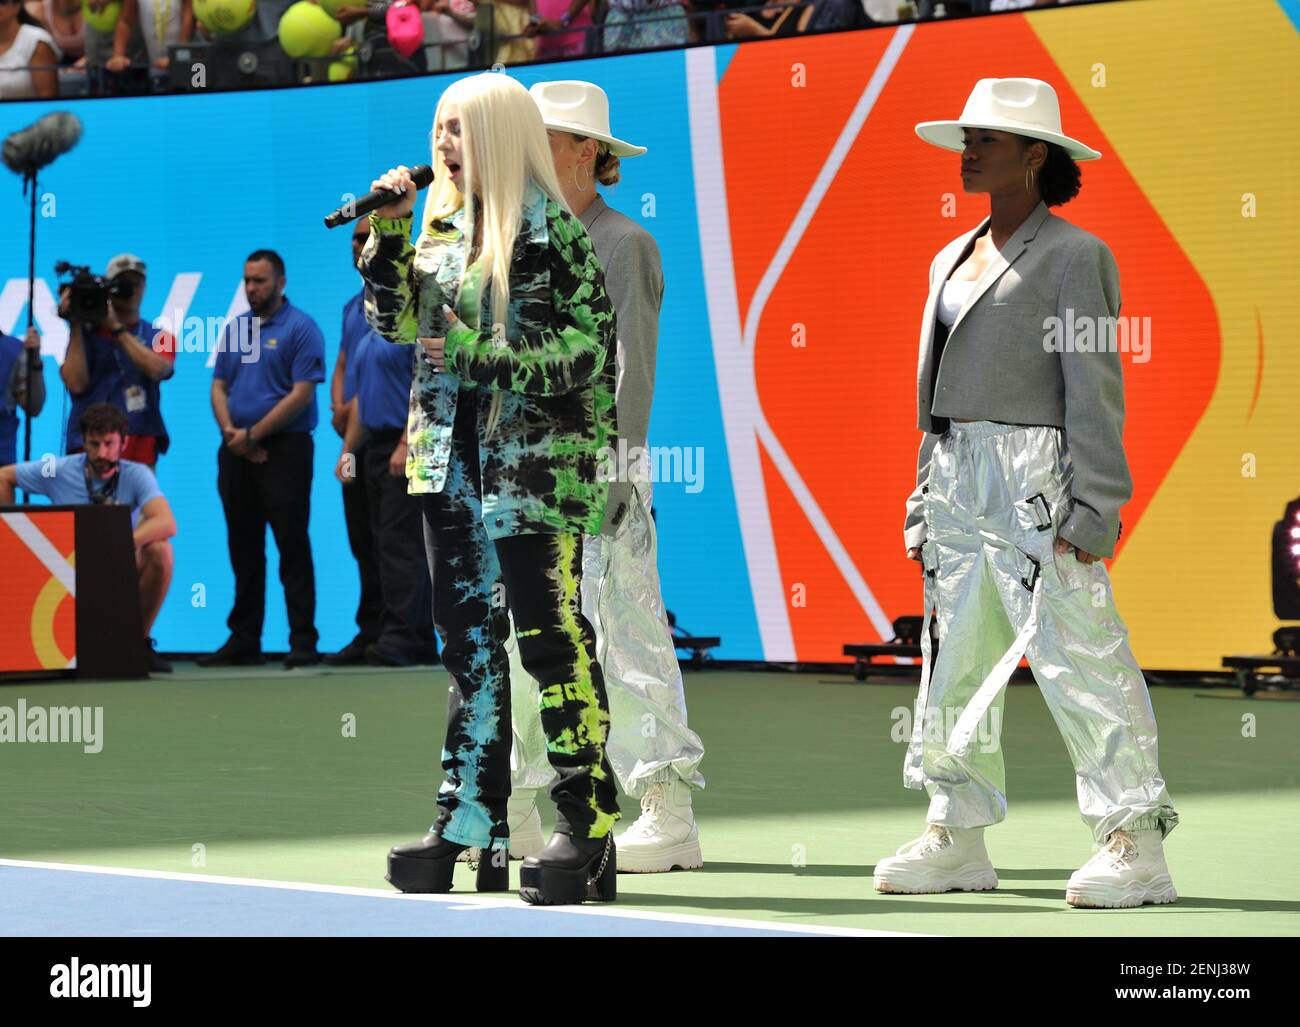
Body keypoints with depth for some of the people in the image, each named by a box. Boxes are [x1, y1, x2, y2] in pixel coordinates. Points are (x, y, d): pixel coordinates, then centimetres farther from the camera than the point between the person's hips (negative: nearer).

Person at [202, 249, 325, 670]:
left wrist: (253, 434, -13)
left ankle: (303, 642, -5)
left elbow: (301, 394, -13)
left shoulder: (300, 328, -6)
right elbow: (219, 387, 14)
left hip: (284, 449, -7)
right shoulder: (235, 328, 15)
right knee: (243, 548, 10)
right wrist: (230, 431, -5)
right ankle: (243, 640, 16)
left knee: (292, 547, -6)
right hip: (236, 451, 7)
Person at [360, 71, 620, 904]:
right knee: (469, 641, 10)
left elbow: (590, 349, -14)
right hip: (454, 463, 8)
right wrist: (388, 233, 2)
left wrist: (482, 356, -19)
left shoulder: (551, 233, -10)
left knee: (550, 639, -8)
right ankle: (472, 822, 15)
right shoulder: (444, 225, 12)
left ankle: (588, 827, -4)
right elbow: (396, 317, 15)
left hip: (536, 466, -8)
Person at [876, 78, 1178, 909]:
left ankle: (1137, 846, -9)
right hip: (960, 477, 8)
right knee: (955, 661, 8)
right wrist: (925, 499, 18)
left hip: (1037, 481, -8)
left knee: (1079, 661, -10)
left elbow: (1095, 388, -10)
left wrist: (1094, 506, -16)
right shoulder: (954, 260, 18)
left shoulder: (1075, 256, -4)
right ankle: (958, 839, 14)